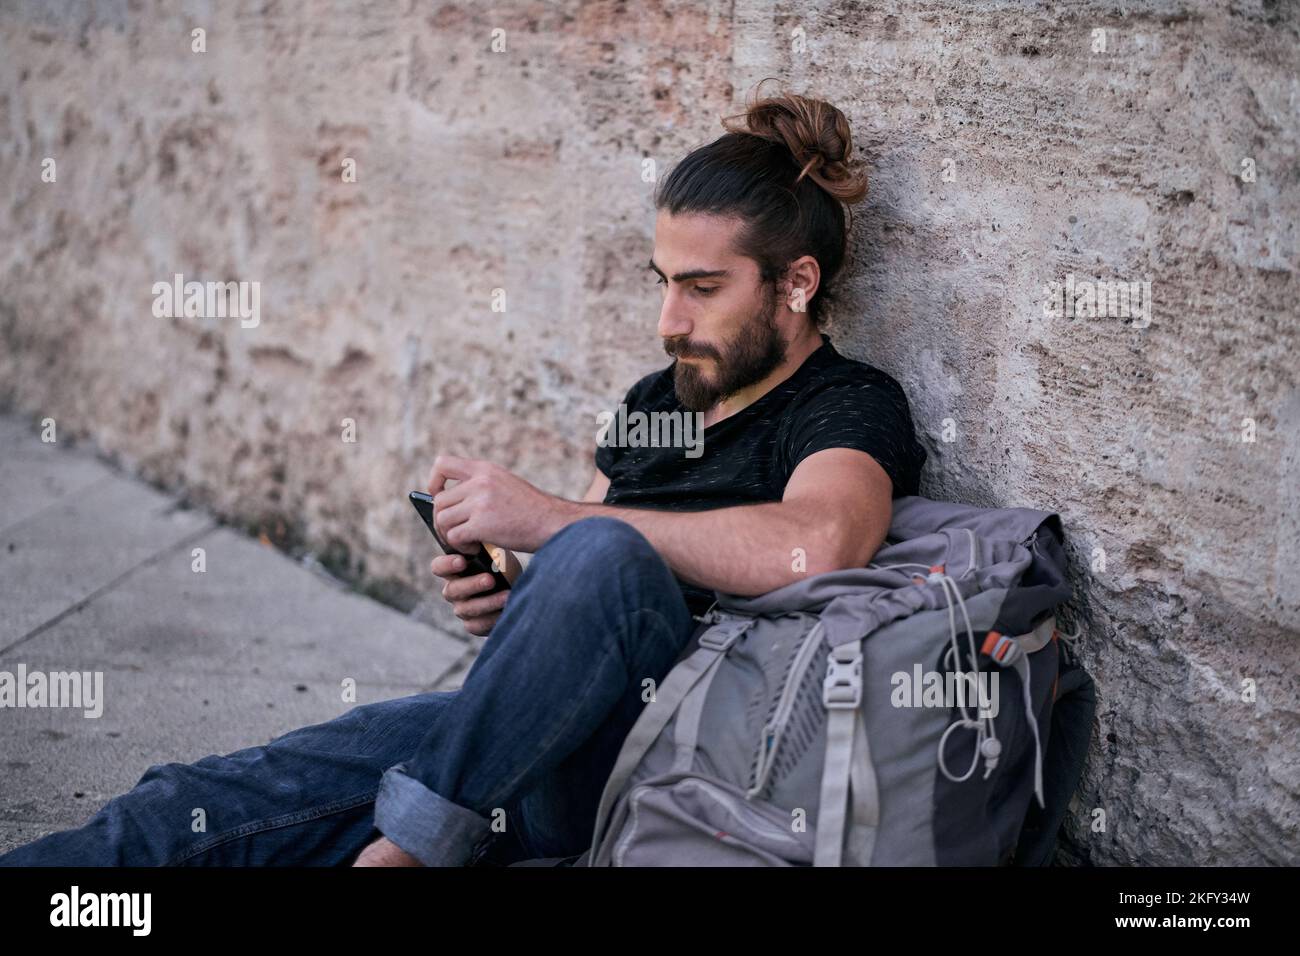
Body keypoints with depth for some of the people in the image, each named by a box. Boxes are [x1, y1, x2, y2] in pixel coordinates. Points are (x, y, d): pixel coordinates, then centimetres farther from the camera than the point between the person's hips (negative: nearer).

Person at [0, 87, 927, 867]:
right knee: (202, 803, -12)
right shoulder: (658, 399, 21)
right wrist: (500, 598, 2)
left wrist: (550, 516, -21)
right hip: (531, 754, 7)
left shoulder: (851, 407, -2)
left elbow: (815, 544, -28)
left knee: (602, 554, -37)